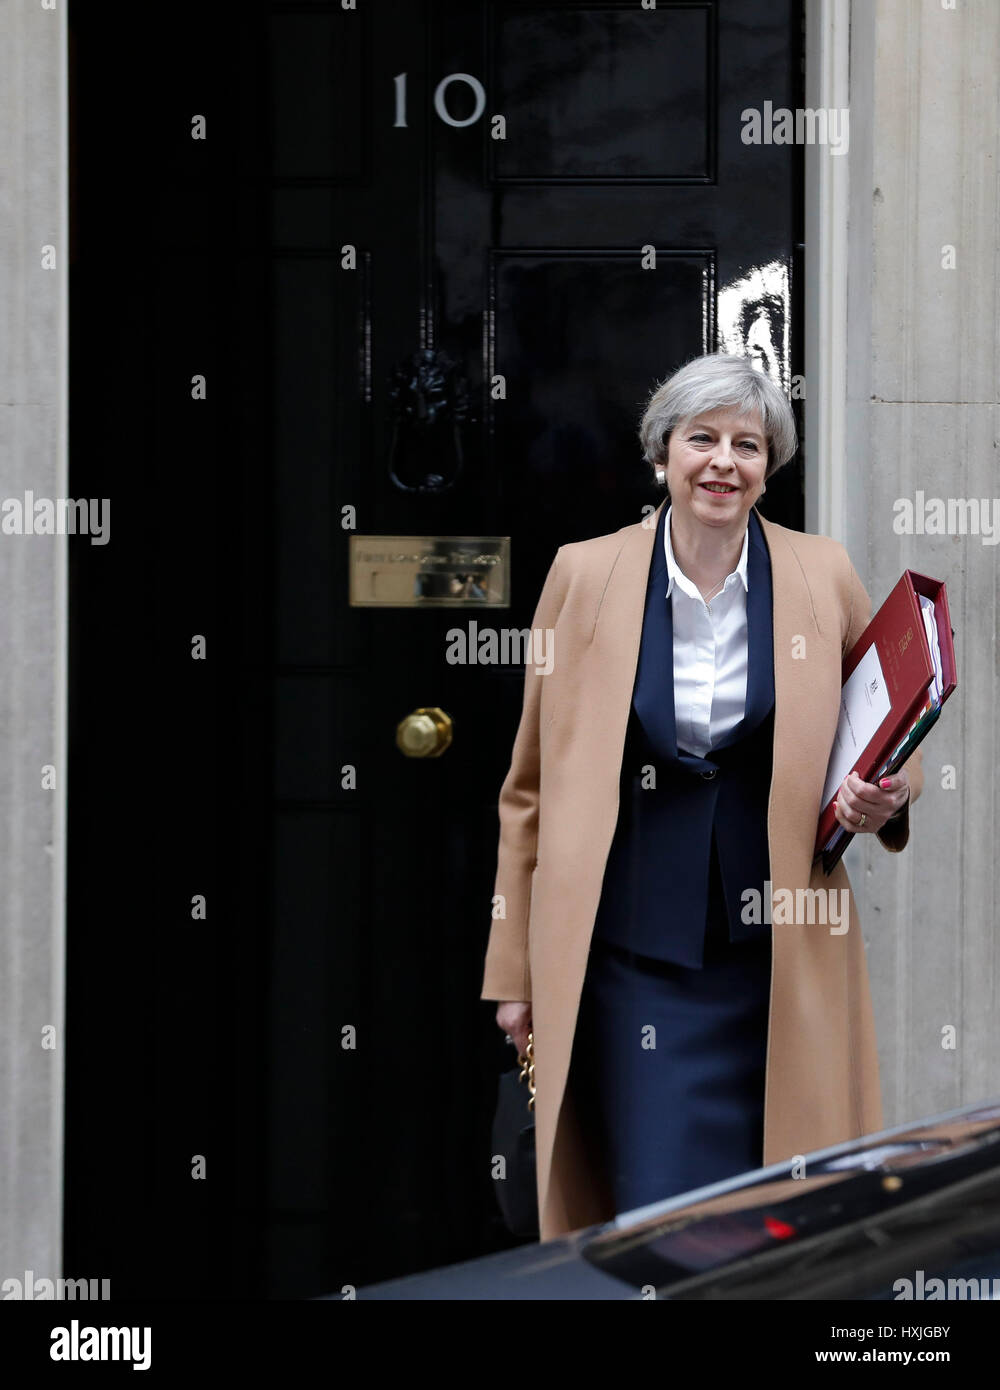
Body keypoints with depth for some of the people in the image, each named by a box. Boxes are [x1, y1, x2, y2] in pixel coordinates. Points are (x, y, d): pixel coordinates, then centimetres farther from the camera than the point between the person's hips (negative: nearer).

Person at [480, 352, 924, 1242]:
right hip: (630, 959, -1)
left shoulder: (824, 576, 4)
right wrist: (514, 970, 5)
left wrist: (888, 795, -9)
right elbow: (533, 785, 6)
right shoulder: (584, 575, 1)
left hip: (777, 960, 1)